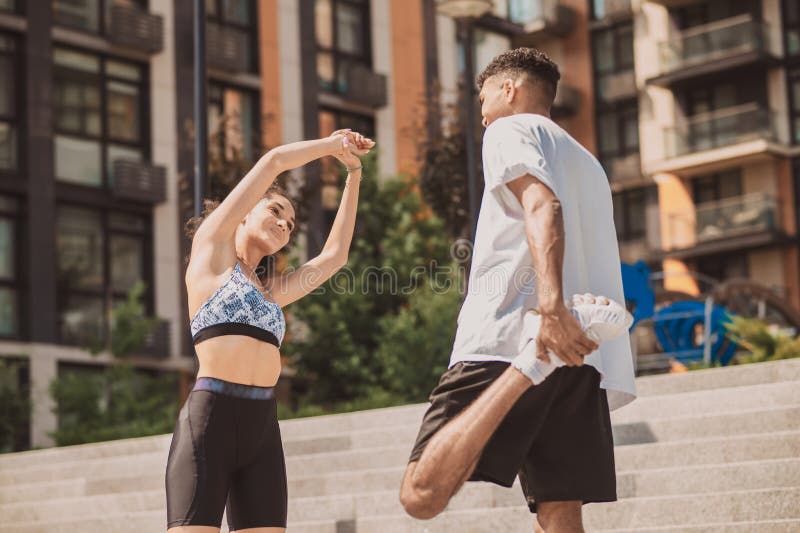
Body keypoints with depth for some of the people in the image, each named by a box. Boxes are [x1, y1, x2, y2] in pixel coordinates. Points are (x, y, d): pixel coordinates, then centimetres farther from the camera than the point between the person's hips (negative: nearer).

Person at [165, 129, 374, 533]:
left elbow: (335, 255, 32)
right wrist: (334, 143, 22)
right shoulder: (211, 246, 11)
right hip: (209, 419, -6)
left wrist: (353, 174, 35)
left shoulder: (269, 292, 25)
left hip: (263, 428, 6)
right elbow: (273, 161, 10)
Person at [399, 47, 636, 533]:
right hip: (584, 354, 8)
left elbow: (543, 207, -11)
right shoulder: (588, 162, 33)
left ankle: (531, 361, -31)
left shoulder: (511, 130, 8)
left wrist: (551, 305, -25)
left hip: (507, 338, -7)